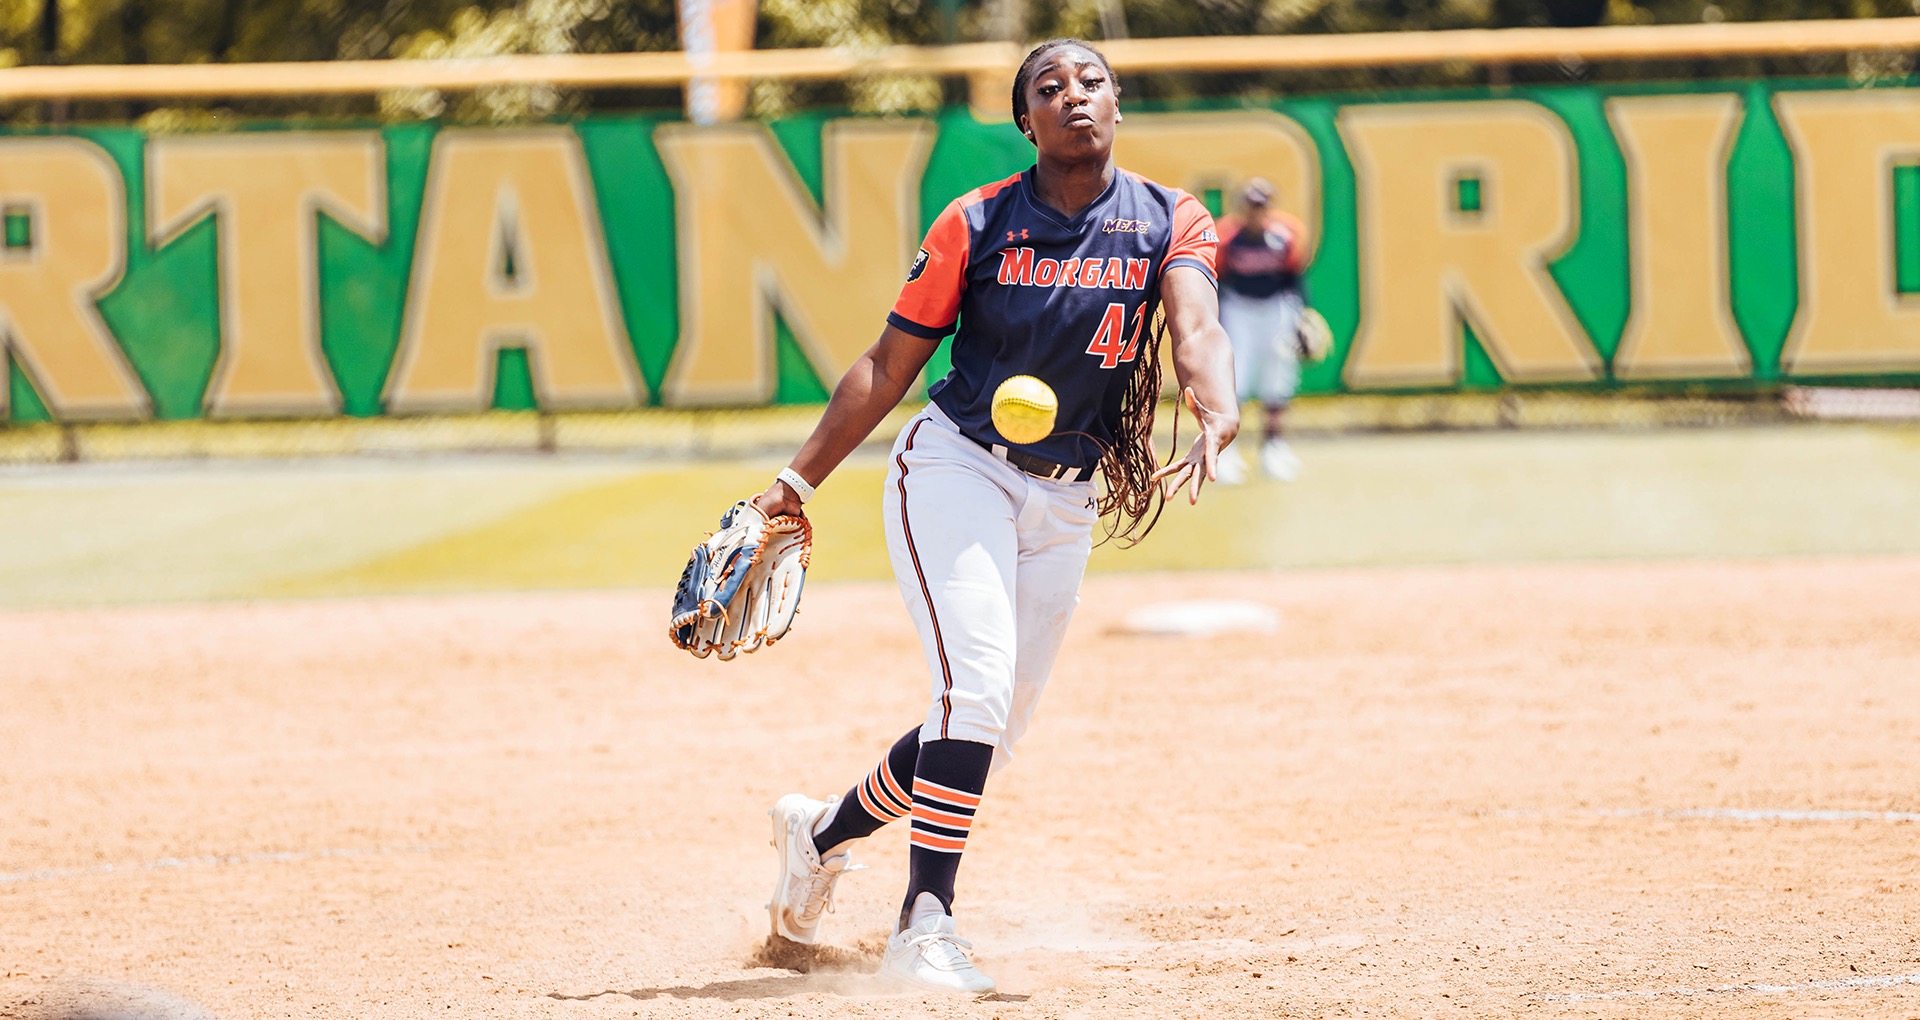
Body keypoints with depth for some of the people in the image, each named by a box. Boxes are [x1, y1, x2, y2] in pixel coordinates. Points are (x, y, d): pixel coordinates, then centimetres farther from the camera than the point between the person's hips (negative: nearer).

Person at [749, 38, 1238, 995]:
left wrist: (1217, 416, -41)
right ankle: (924, 926, -21)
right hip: (955, 472, -4)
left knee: (988, 732, 10)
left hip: (1063, 505, 4)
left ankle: (822, 831, 35)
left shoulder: (1171, 223, -1)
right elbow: (889, 366, -1)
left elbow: (1195, 330, -19)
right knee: (976, 686, -22)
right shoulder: (976, 224, -5)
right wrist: (801, 477, -8)